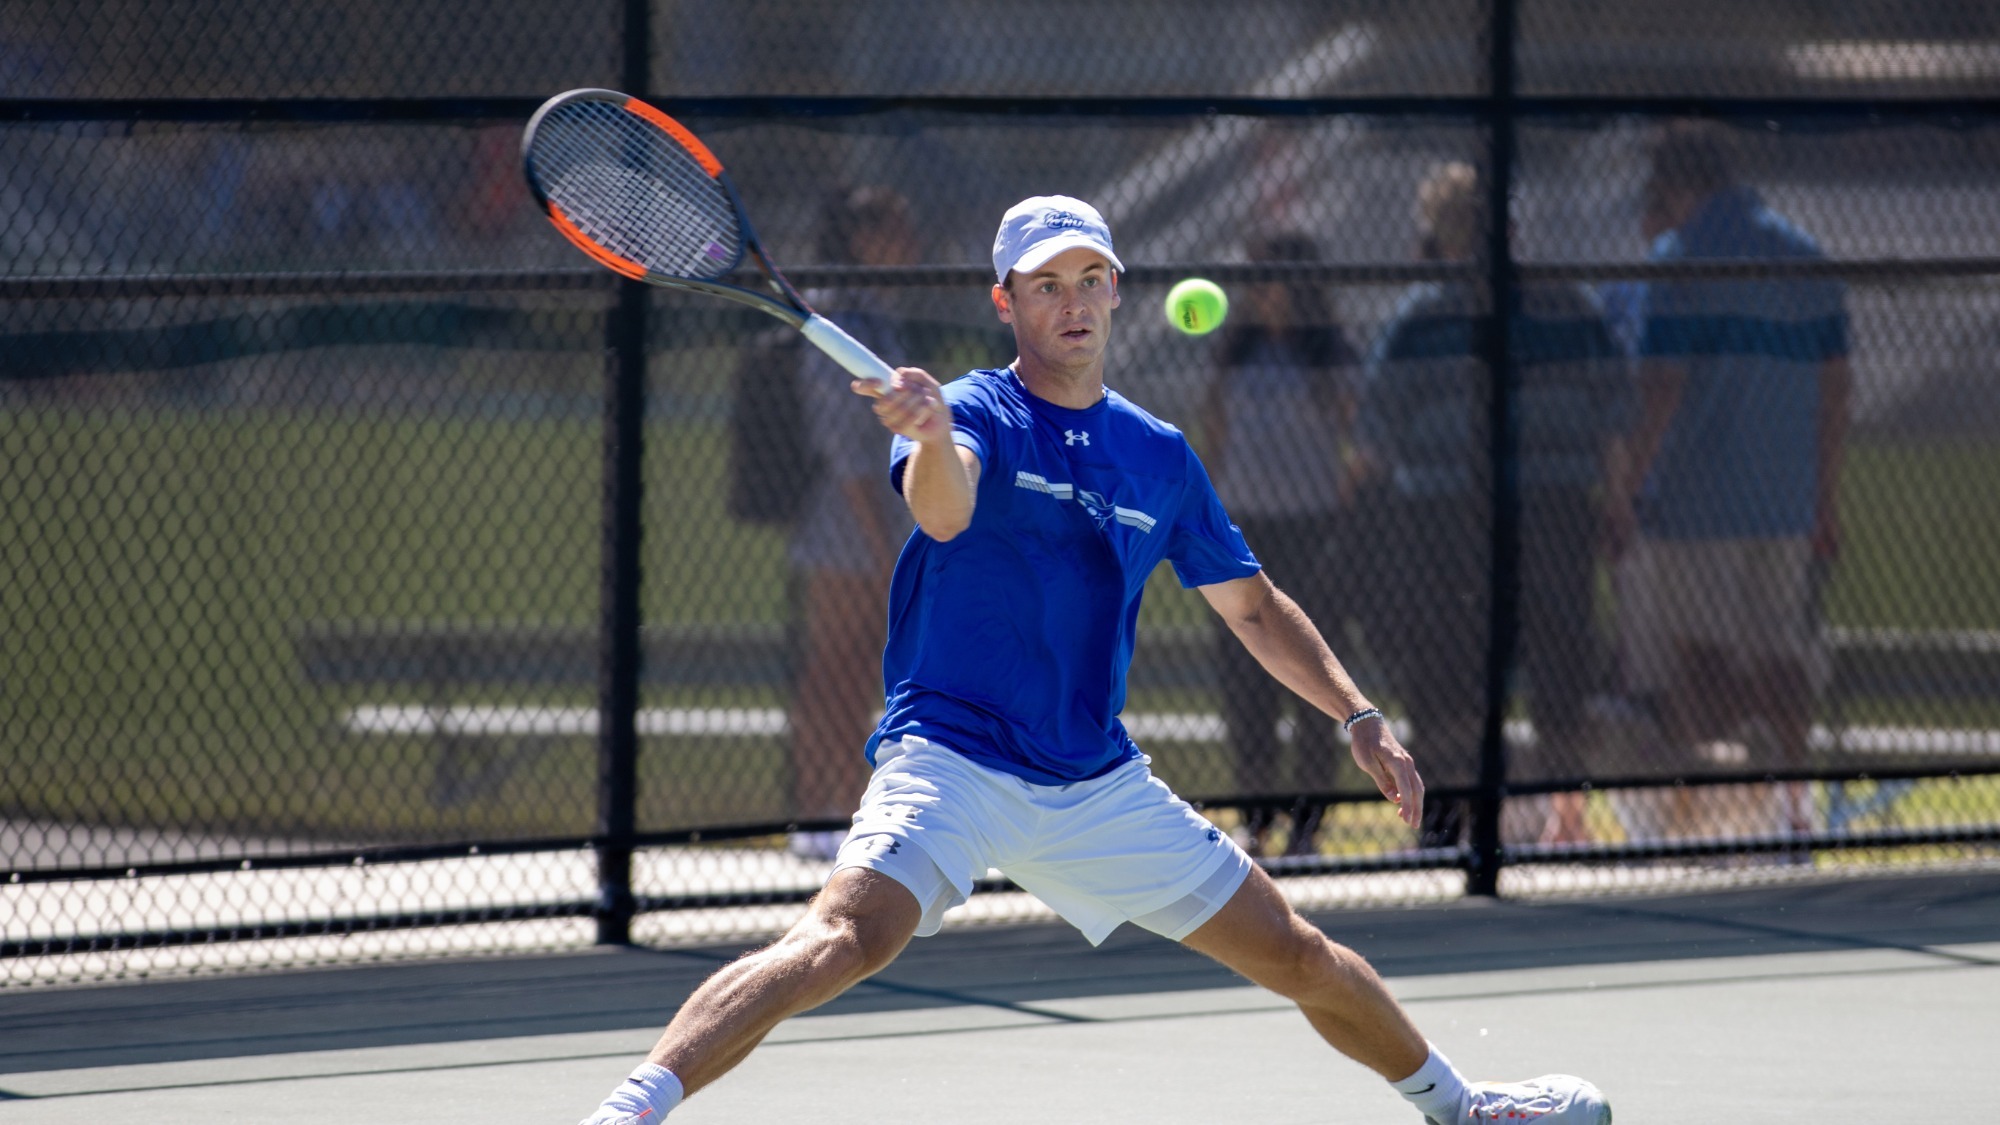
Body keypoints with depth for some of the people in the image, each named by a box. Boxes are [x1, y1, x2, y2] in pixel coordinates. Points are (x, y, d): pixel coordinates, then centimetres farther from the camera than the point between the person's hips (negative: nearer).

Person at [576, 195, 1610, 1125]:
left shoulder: (1160, 457, 11)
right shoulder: (978, 414, -6)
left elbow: (1251, 606, 22)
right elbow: (946, 511, -31)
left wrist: (1360, 717, 14)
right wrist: (933, 436, -53)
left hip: (1097, 784, 5)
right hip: (951, 762, -5)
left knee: (1300, 958, 12)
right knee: (845, 939, -32)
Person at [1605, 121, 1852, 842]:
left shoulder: (1684, 255, -8)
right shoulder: (1805, 255, 11)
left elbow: (1663, 384, -16)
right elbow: (1835, 384, 13)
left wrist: (1631, 482, -10)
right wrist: (1827, 497, 18)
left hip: (1696, 498, -6)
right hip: (1787, 498, 6)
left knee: (1700, 652, -2)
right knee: (1779, 654, 12)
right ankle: (1791, 800, 12)